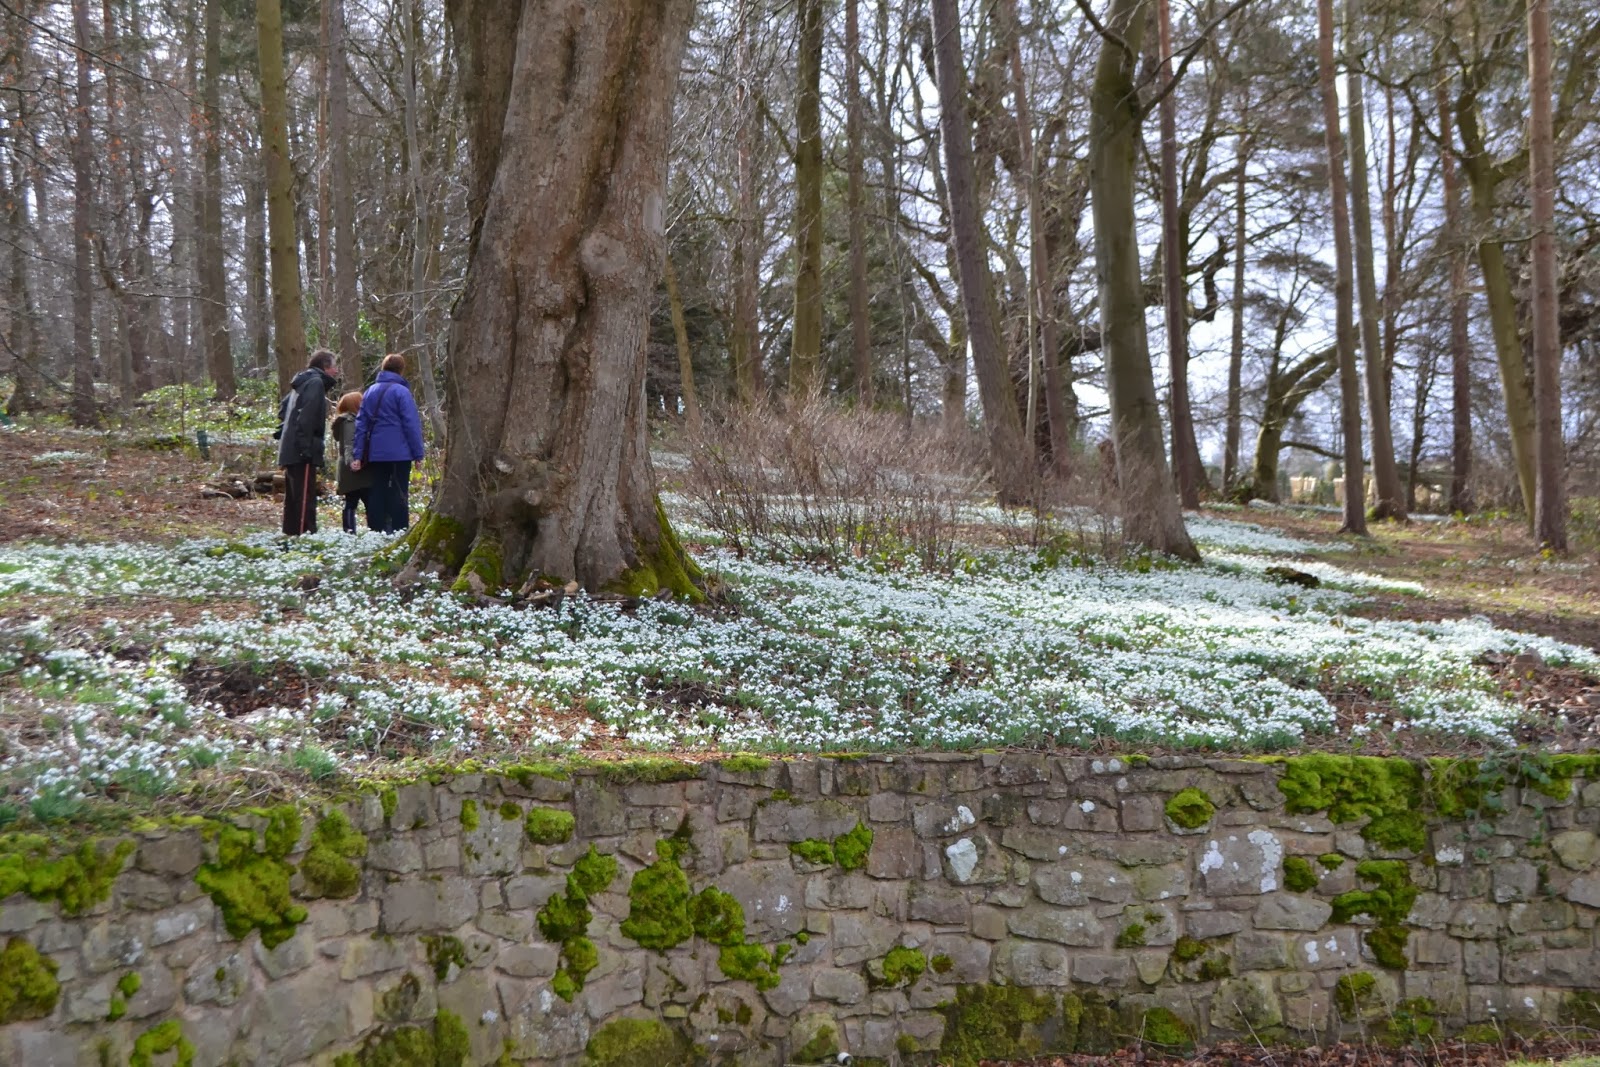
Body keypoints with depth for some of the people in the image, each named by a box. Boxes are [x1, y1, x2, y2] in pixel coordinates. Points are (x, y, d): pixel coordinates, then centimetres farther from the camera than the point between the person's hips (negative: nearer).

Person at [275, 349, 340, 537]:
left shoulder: (303, 382, 20)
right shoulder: (316, 382, -10)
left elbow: (284, 408, 30)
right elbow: (306, 417, -20)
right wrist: (307, 448, -23)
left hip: (290, 451, 10)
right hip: (302, 453, -10)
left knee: (293, 498, 14)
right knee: (305, 499, -12)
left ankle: (291, 534, 19)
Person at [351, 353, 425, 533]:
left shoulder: (370, 391, 11)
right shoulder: (401, 391, -8)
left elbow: (361, 424, 10)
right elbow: (411, 424, -11)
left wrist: (358, 454, 9)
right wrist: (418, 453, -7)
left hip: (375, 453, 5)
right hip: (399, 452, -5)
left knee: (377, 494, 10)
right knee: (399, 494, -3)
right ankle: (398, 533, -8)